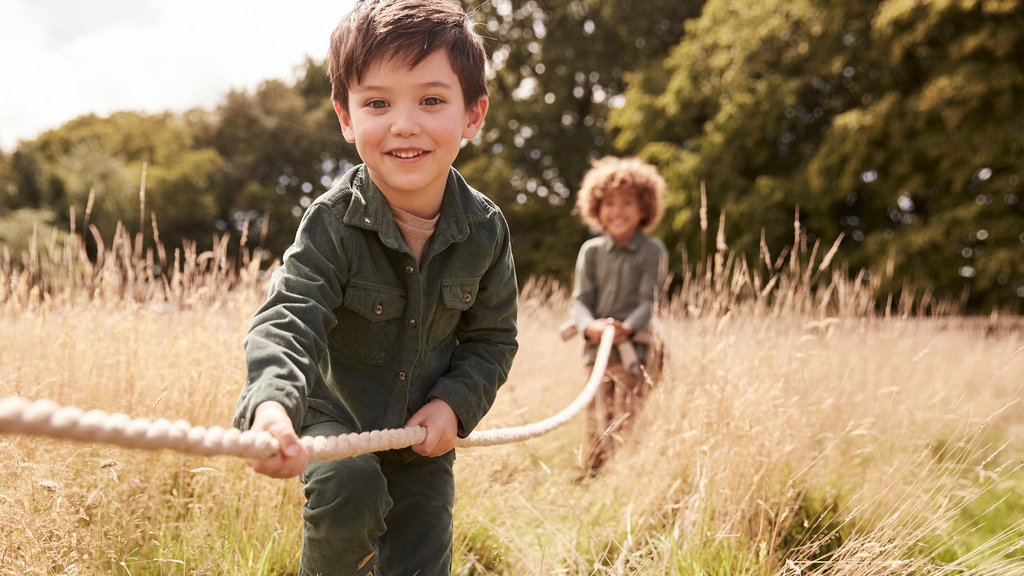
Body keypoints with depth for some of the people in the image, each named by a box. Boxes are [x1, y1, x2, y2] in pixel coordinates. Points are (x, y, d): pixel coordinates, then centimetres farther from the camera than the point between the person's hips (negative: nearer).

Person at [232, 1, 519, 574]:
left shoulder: (486, 230, -11)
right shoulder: (333, 222, -21)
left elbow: (492, 337, 1)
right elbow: (290, 319, -33)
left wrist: (455, 404, -14)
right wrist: (270, 406, -52)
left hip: (423, 434, 3)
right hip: (332, 414, -2)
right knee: (349, 489, -31)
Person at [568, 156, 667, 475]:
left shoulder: (653, 251, 2)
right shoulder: (591, 250, 9)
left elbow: (649, 300, -4)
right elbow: (580, 299, 5)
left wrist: (626, 327, -22)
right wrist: (590, 326, -17)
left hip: (633, 347, -3)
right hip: (595, 347, 3)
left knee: (626, 425, -8)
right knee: (596, 425, 7)